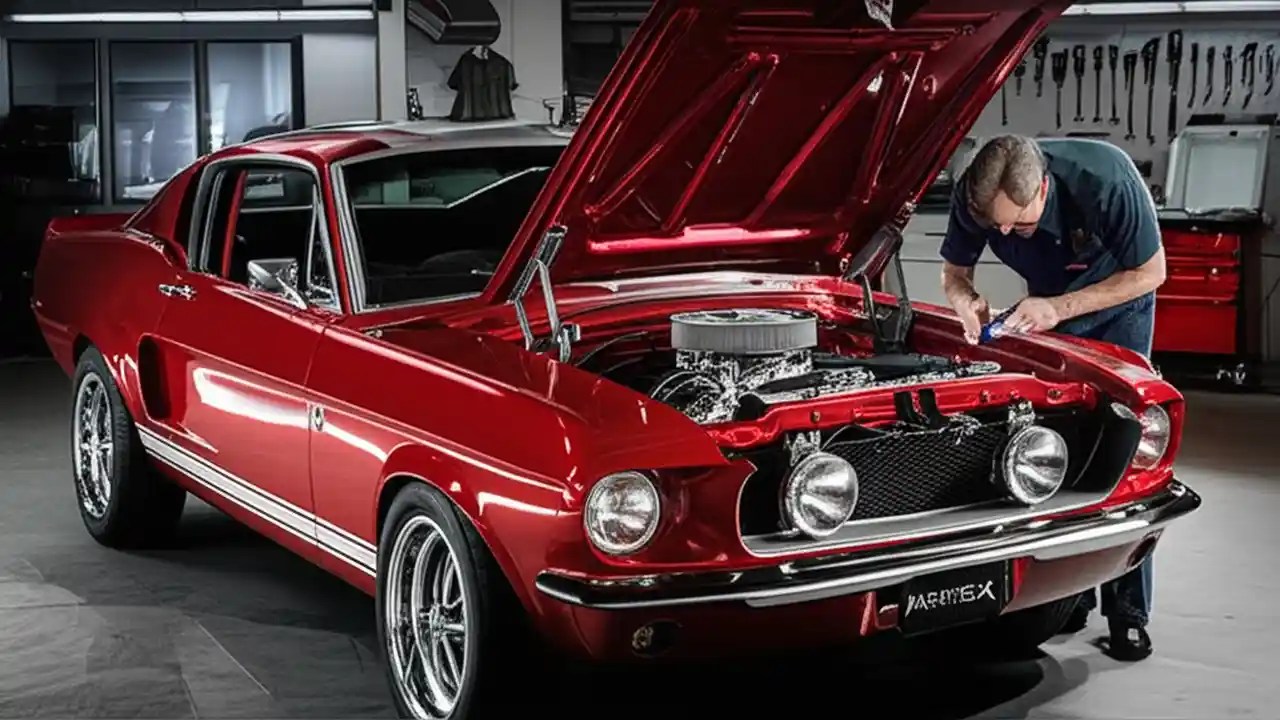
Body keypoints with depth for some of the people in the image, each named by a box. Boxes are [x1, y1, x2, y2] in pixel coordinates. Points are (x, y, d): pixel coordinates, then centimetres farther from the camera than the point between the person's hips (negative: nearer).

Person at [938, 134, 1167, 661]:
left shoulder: (1105, 179, -38)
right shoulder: (973, 196, -27)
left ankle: (1128, 610, -6)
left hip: (1119, 306, -3)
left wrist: (1059, 307, -32)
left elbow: (1149, 272, -23)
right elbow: (954, 272, -7)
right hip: (1049, 312, 4)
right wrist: (966, 301, -32)